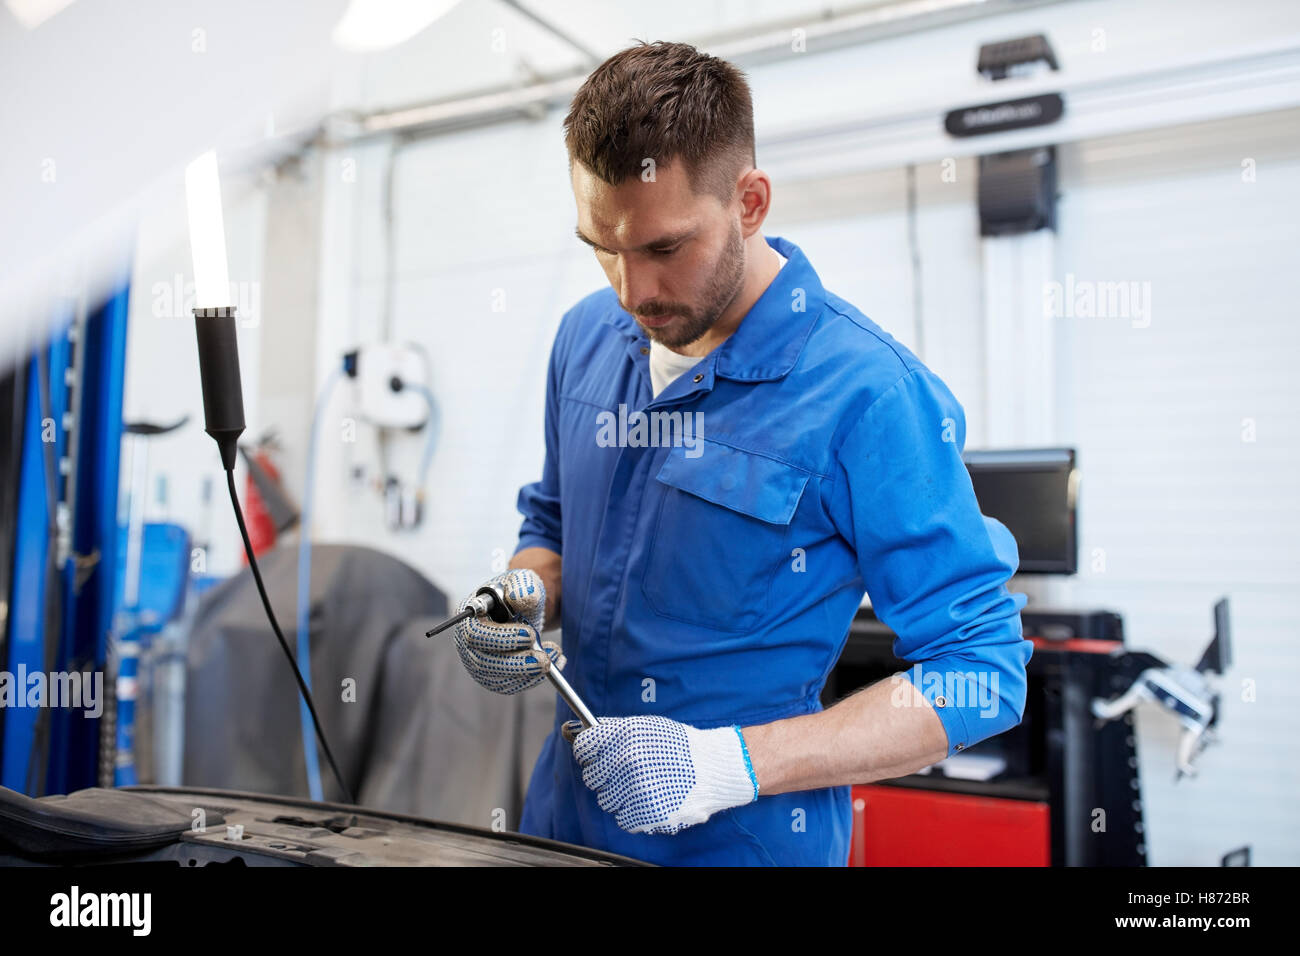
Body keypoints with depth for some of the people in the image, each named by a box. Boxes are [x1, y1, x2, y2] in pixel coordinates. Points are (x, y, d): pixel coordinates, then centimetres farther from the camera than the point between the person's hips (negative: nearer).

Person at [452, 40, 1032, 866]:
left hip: (755, 842, -5)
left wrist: (730, 764, -26)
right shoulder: (587, 338, -2)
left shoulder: (868, 395, -22)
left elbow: (982, 672, -20)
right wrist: (522, 600, -9)